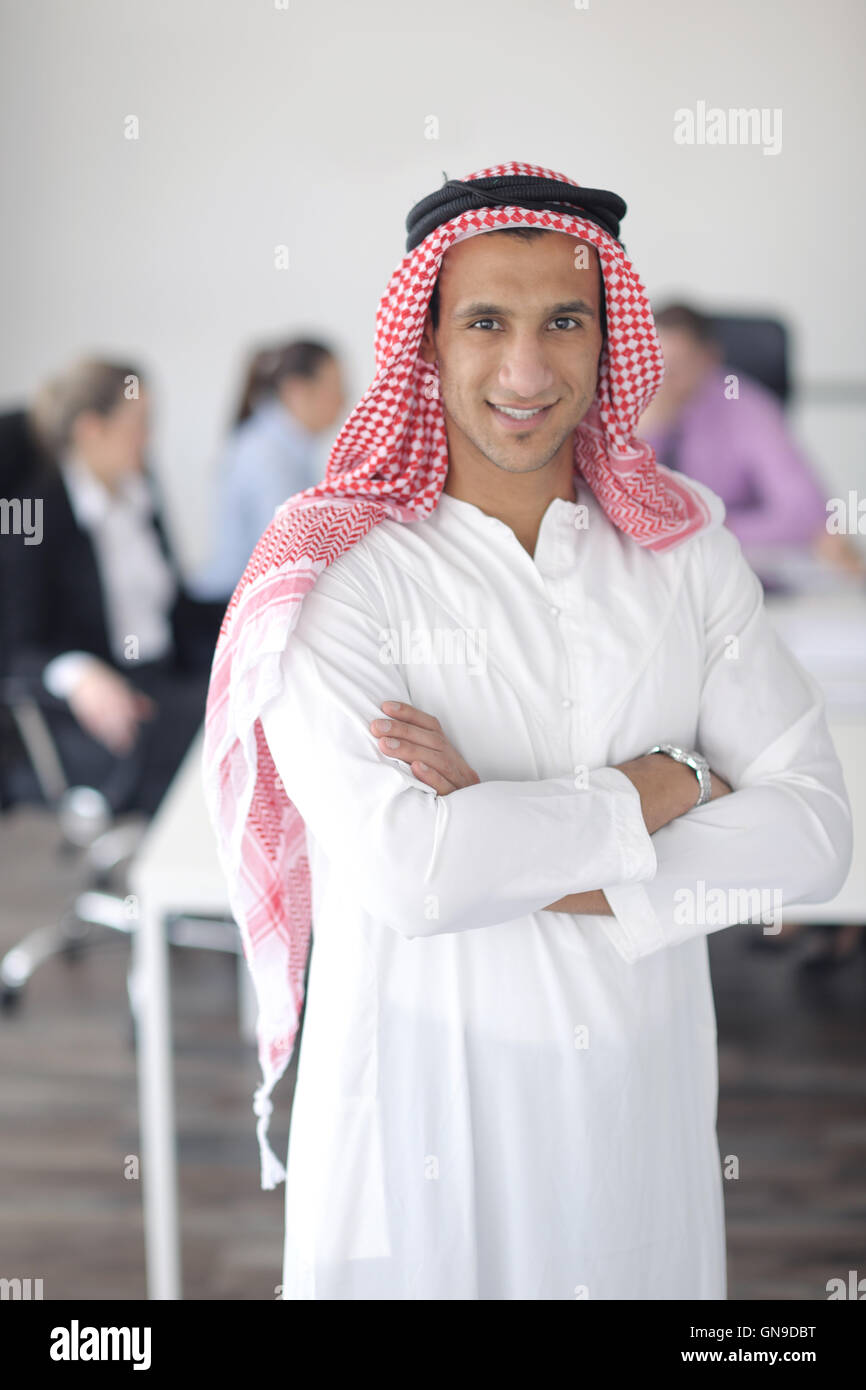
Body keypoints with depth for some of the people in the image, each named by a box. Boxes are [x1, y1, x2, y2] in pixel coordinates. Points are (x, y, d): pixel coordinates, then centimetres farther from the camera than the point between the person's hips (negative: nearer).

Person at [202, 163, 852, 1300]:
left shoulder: (688, 553, 0)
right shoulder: (340, 577, -13)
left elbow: (813, 829, -7)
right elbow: (409, 873, -26)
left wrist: (551, 872, -18)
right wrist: (664, 784, -14)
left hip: (647, 1097, 4)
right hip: (427, 1113, -3)